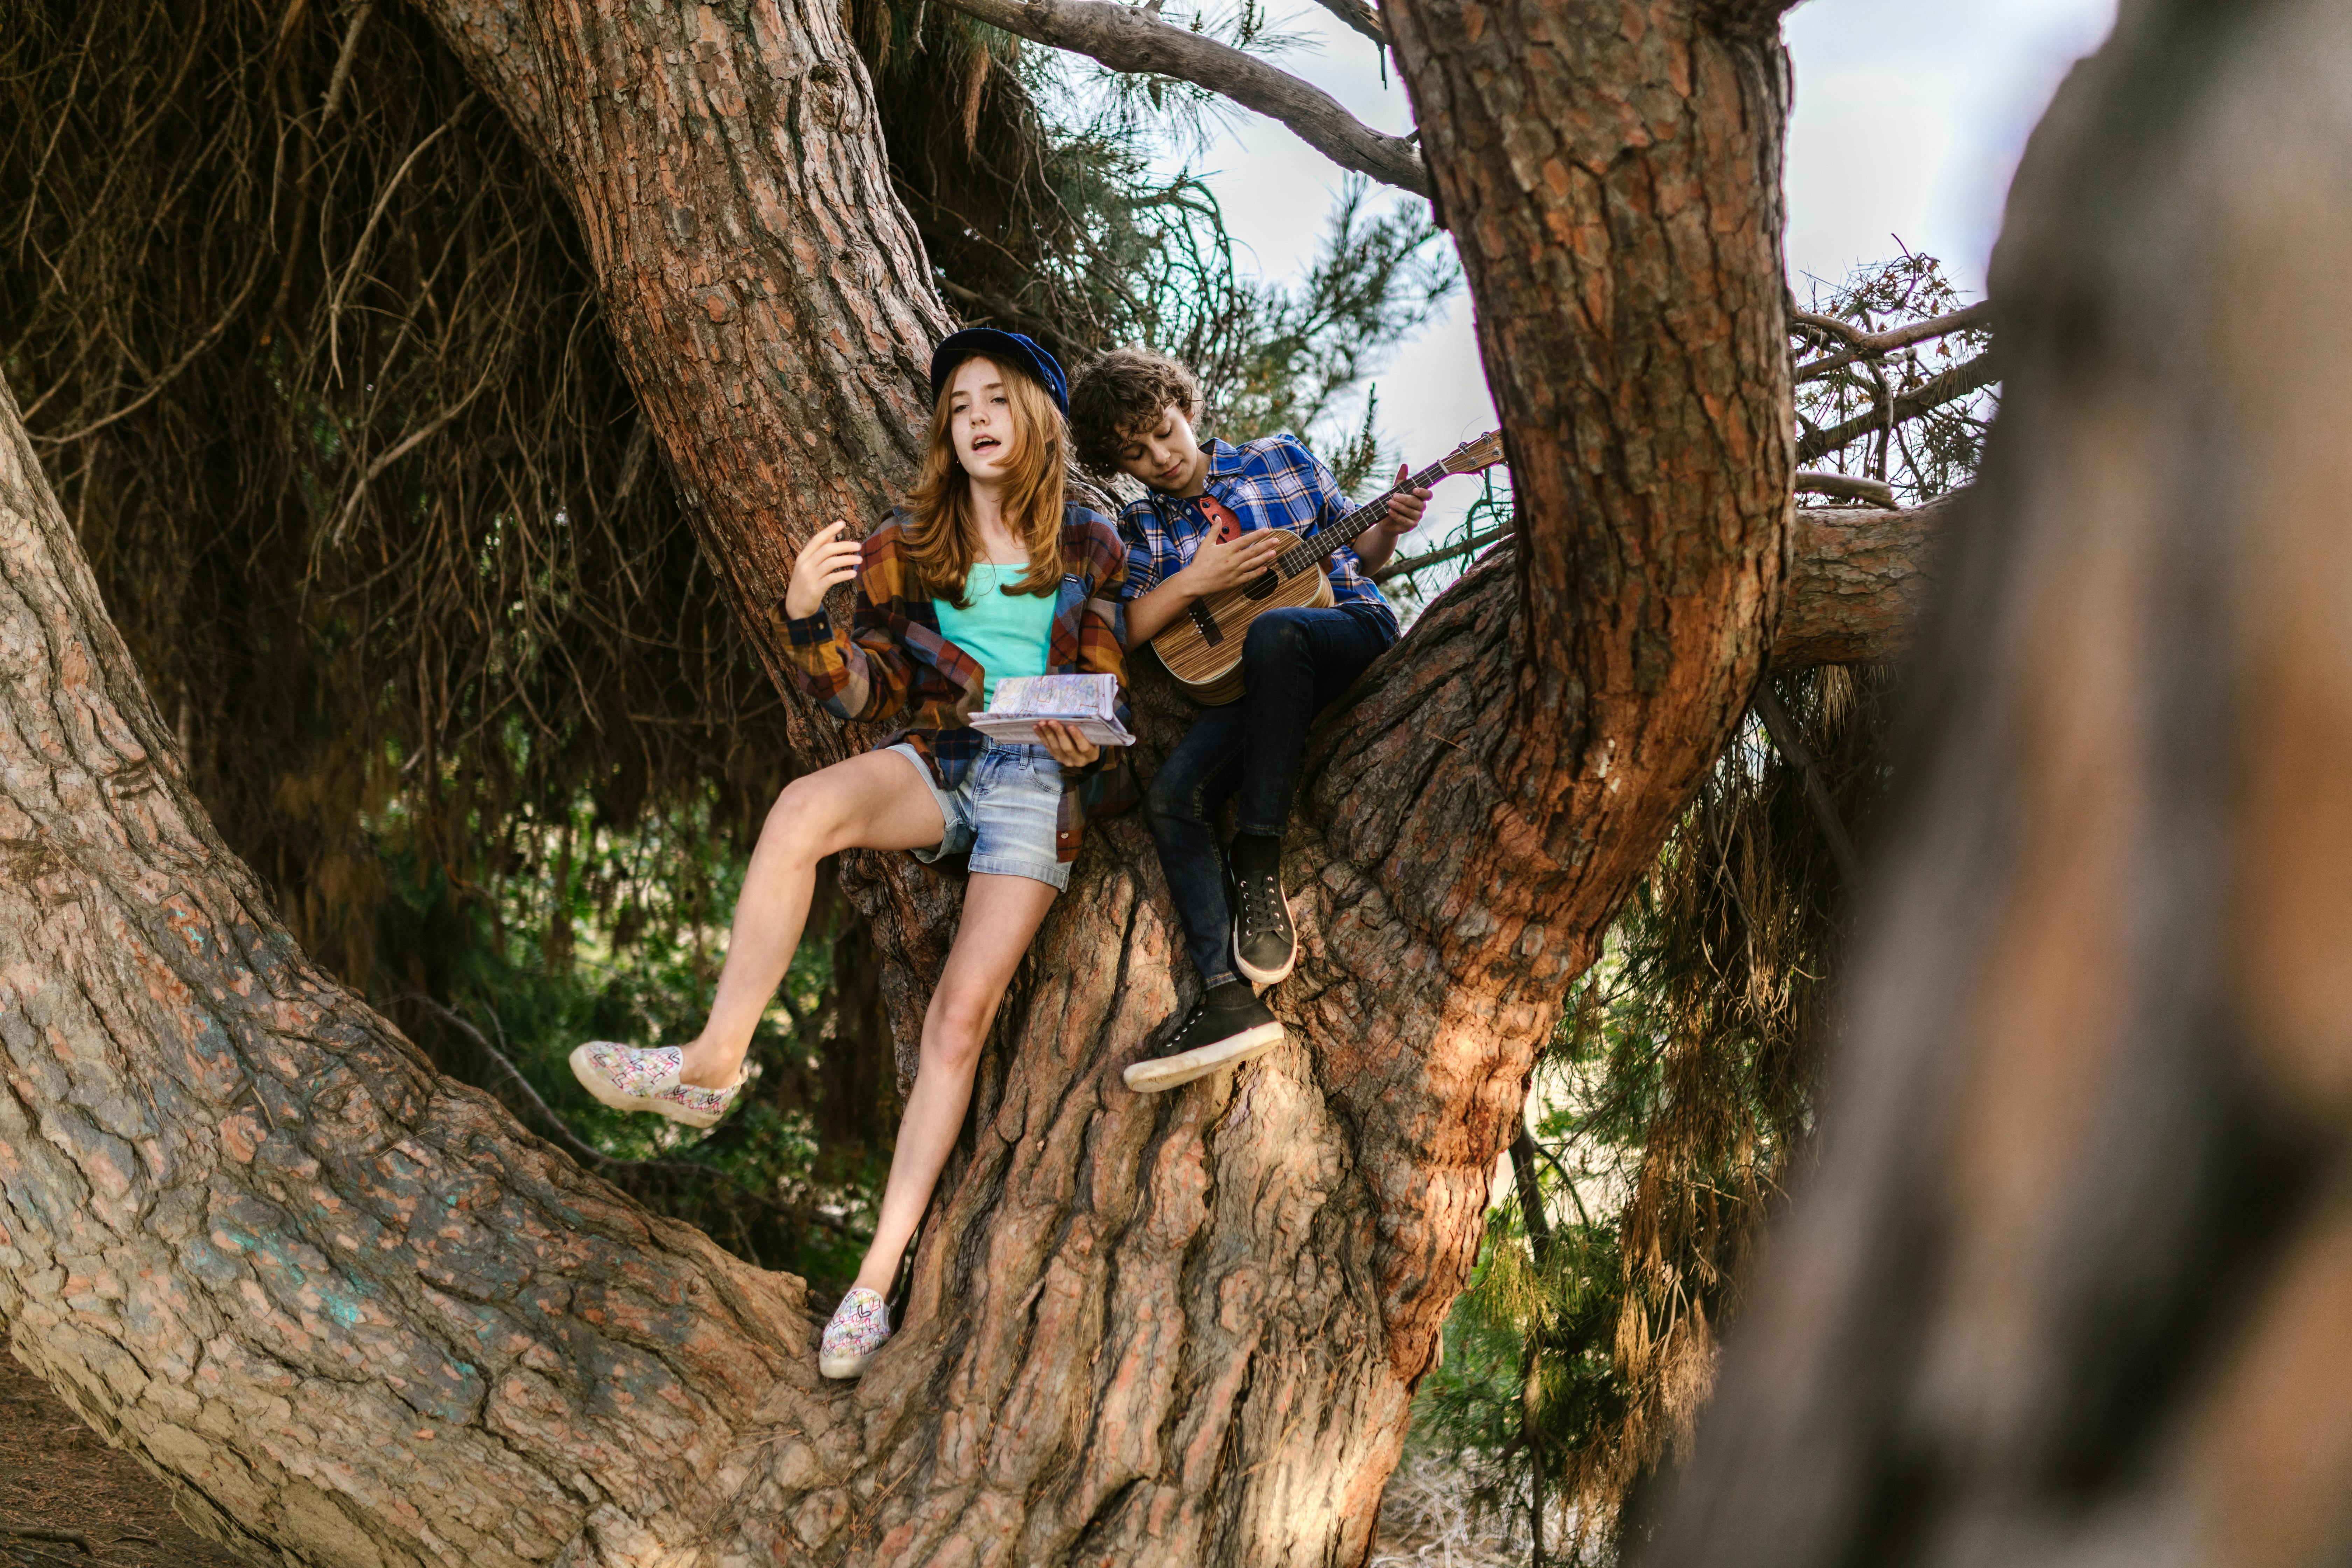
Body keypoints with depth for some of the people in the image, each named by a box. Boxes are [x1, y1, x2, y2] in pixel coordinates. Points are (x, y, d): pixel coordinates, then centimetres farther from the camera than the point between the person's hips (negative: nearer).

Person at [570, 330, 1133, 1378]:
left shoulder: (1089, 548, 10)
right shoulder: (908, 546, 11)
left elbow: (1108, 689, 14)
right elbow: (862, 692, 8)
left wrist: (1087, 744, -8)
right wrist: (806, 618, -11)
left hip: (1043, 780, -2)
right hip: (938, 760, 2)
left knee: (962, 1012, -14)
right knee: (805, 807, -33)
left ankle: (881, 1271, -12)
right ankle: (712, 1064, -31)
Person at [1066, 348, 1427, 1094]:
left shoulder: (1281, 459, 13)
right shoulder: (1140, 529, 16)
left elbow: (1356, 552, 18)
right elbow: (1121, 631, 2)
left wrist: (1389, 527, -4)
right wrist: (1194, 581, -12)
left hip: (1351, 625, -3)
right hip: (1253, 676, 3)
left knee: (1272, 633, -39)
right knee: (1173, 794, -24)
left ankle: (1257, 864, -33)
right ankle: (1232, 998, -33)